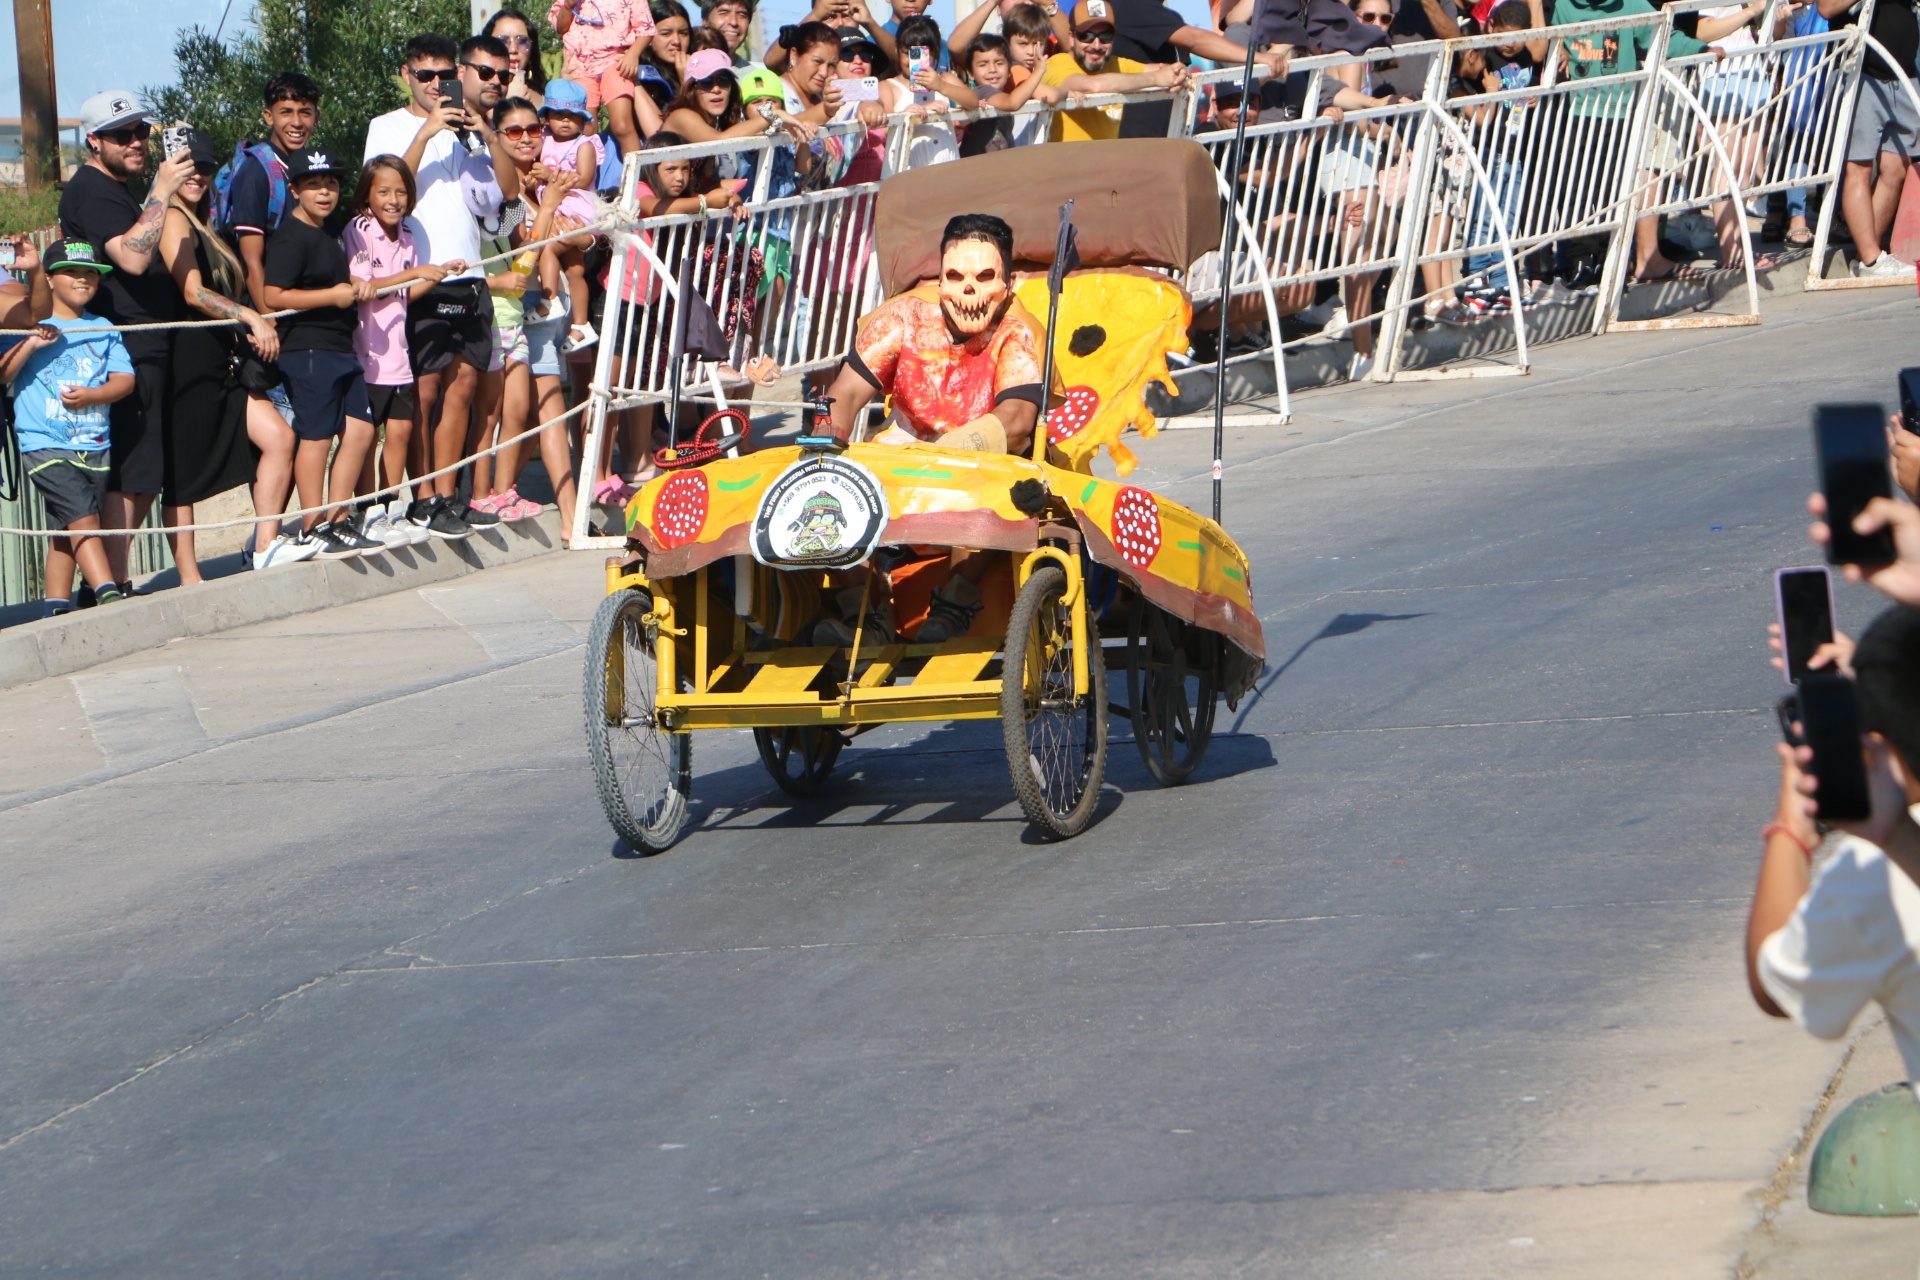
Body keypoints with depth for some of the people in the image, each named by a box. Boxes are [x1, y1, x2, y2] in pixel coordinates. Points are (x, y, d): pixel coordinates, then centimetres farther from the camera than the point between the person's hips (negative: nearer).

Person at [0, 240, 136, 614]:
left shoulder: (104, 330, 11)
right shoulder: (33, 326, 1)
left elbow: (125, 379, 2)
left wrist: (92, 395, -14)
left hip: (94, 447, 4)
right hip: (45, 445, -4)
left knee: (66, 530, 10)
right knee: (82, 515, -18)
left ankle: (57, 607, 16)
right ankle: (108, 594, -23)